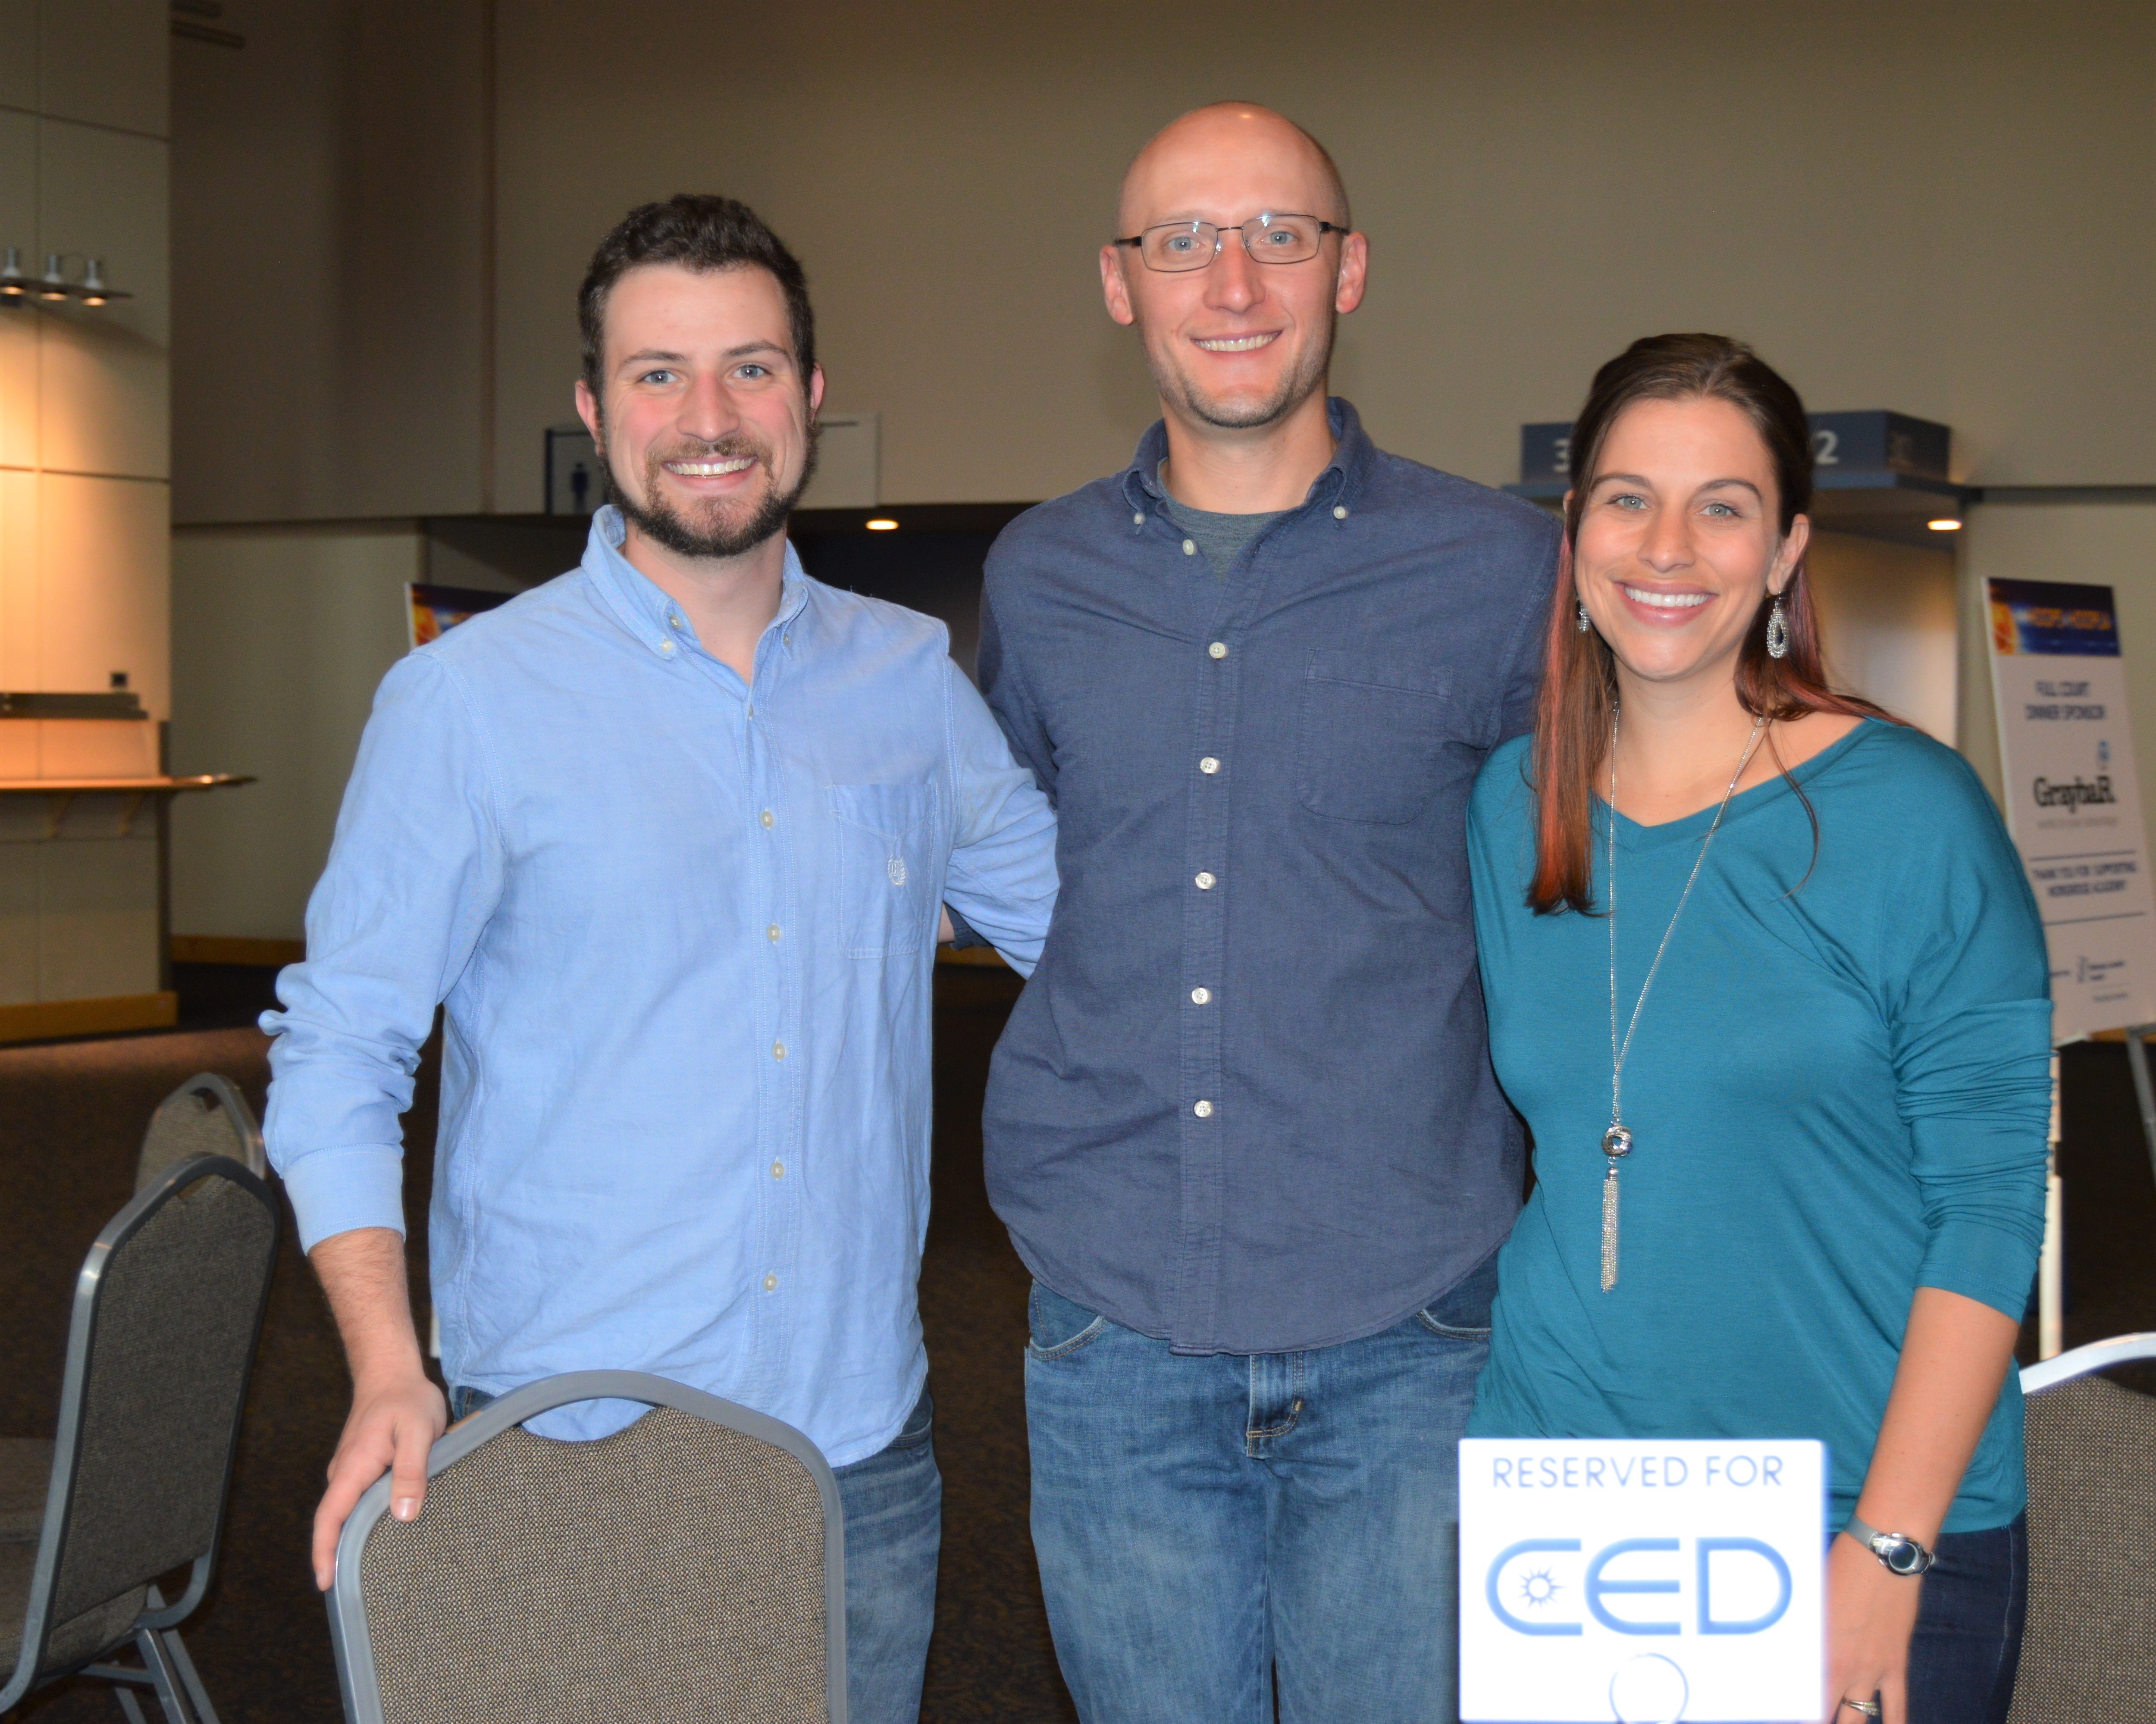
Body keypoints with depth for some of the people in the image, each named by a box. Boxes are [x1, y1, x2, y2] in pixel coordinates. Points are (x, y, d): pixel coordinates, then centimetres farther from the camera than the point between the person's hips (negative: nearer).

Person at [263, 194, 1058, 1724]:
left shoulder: (912, 680, 5)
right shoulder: (469, 702, -5)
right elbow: (339, 1052, -4)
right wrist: (389, 1376, -16)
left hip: (859, 1436, 3)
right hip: (561, 1442, -3)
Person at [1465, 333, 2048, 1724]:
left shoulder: (1908, 813, -10)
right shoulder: (1505, 807, 3)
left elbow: (1992, 1202, -11)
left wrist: (1888, 1549, -15)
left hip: (1874, 1519, -3)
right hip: (1553, 1502, 4)